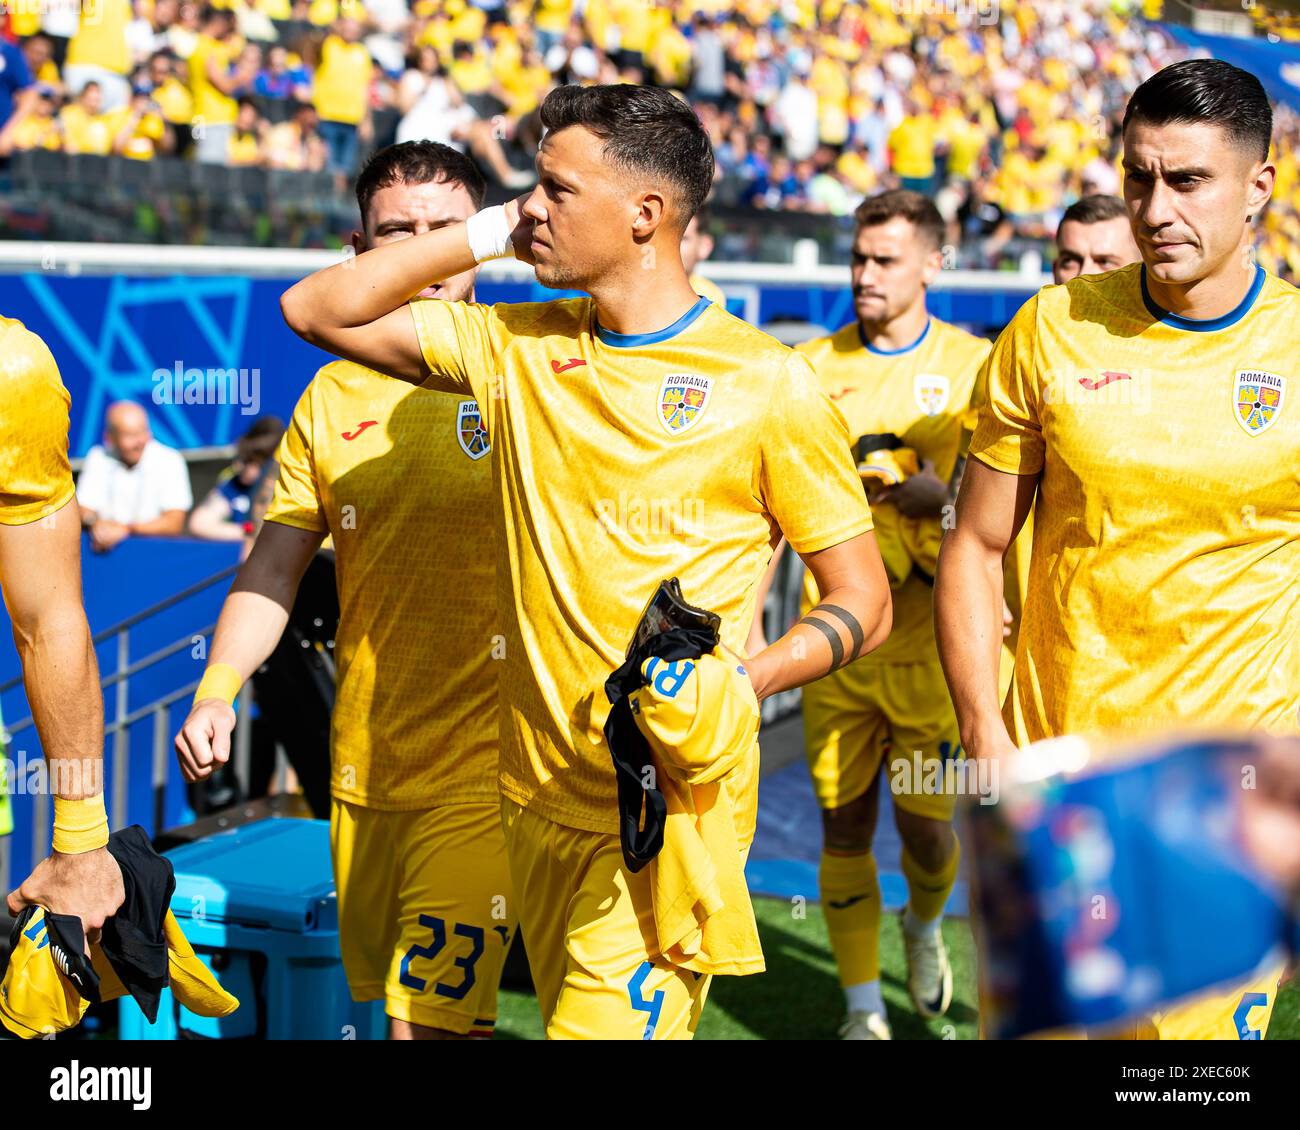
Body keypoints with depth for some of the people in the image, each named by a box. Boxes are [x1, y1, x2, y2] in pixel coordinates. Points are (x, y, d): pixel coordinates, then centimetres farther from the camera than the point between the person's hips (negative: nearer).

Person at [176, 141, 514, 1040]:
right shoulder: (334, 396, 8)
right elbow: (276, 563, 7)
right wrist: (217, 690, -6)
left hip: (480, 771, -5)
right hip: (362, 766, 5)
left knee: (430, 1018, -11)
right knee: (390, 998, 16)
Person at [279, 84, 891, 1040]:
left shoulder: (768, 383, -5)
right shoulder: (519, 346, 8)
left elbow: (864, 605, -2)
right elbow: (316, 310, 10)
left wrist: (737, 685, -19)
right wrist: (486, 232, 4)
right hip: (541, 797, 6)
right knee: (566, 1013, 16)